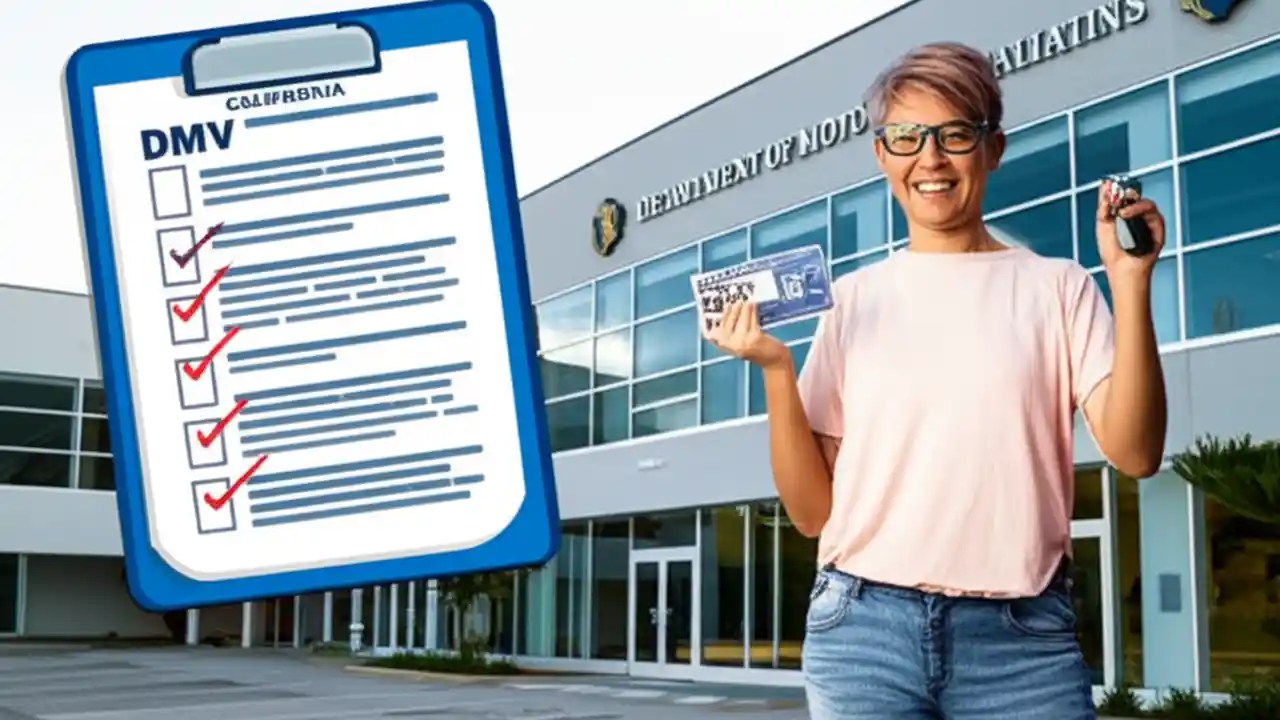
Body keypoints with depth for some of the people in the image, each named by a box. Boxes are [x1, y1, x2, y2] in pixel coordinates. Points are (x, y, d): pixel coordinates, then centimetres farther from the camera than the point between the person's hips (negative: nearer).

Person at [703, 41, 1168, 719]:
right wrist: (776, 370, -8)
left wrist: (1130, 282, -14)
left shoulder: (1054, 287, 3)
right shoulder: (854, 299, 6)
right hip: (863, 624, 1)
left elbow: (1134, 452, -9)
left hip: (1022, 635, -1)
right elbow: (811, 510, 5)